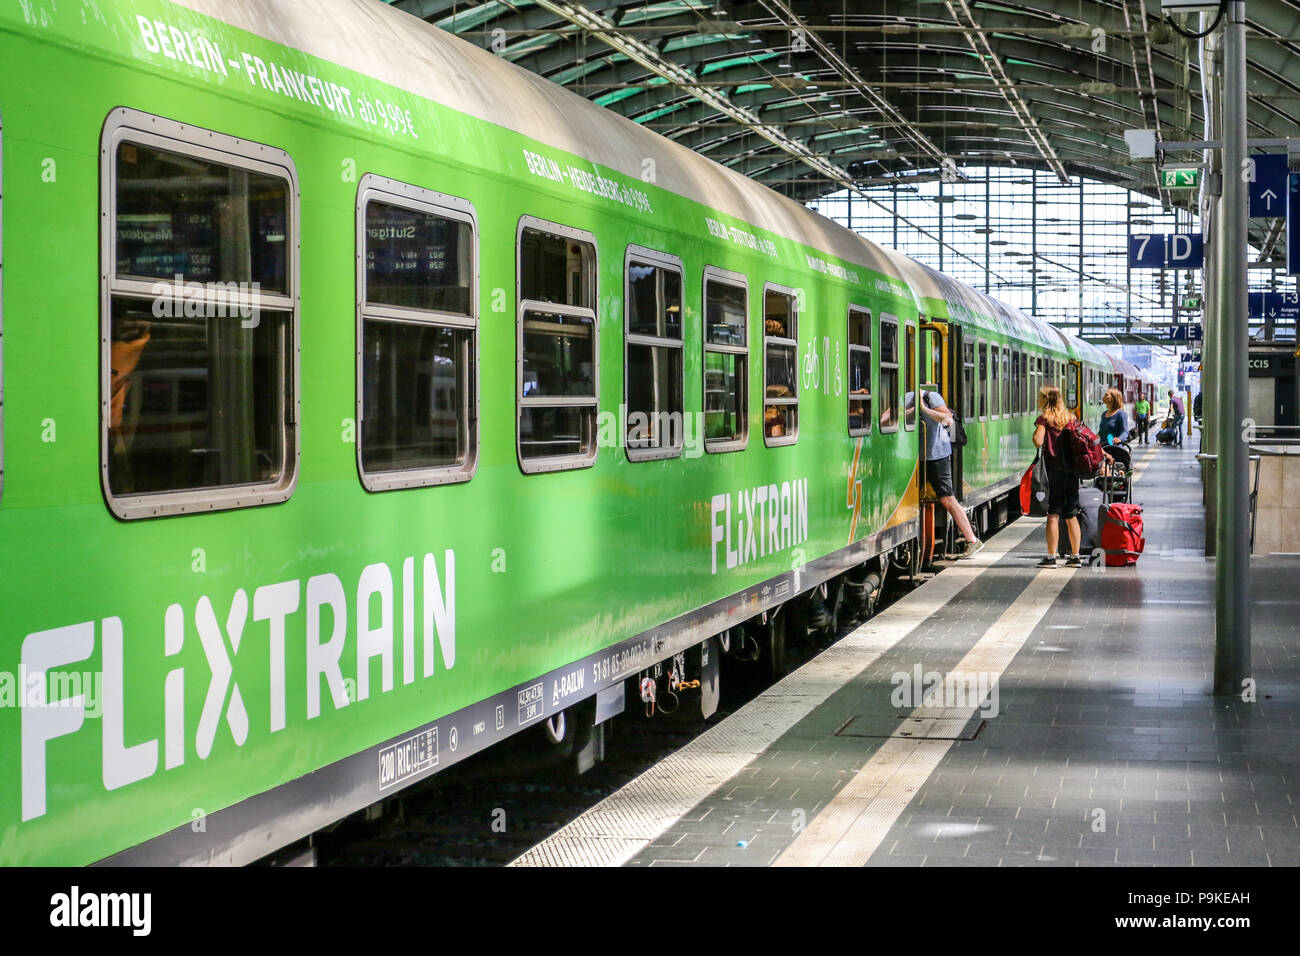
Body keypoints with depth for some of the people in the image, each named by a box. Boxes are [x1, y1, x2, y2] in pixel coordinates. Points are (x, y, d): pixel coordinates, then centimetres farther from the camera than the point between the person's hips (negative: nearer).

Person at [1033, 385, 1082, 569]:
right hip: (1072, 469, 5)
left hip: (1053, 469, -5)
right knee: (1071, 515, 11)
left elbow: (1038, 441, -15)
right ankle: (1075, 557, 12)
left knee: (1053, 514, -5)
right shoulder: (1070, 417, 12)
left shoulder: (1044, 418, -4)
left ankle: (1051, 557, -7)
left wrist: (1036, 431, 3)